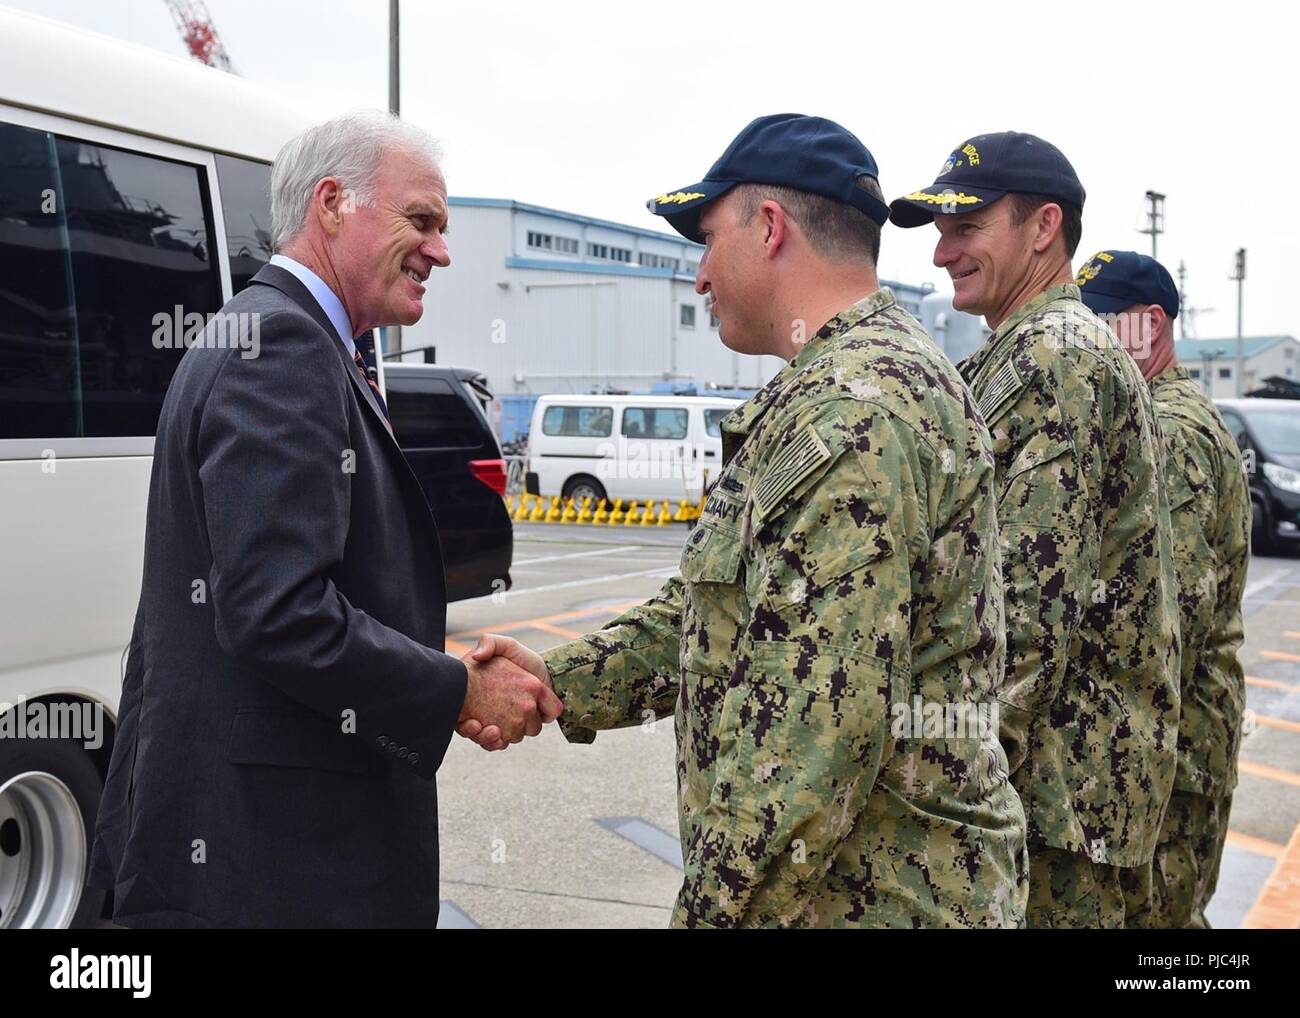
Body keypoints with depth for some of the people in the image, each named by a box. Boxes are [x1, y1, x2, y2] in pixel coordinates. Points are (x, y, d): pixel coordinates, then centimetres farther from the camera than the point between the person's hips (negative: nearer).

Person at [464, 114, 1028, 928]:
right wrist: (560, 684, 7)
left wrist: (714, 906, -20)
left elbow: (821, 719, -28)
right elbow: (734, 608, 14)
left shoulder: (854, 408, -22)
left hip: (875, 896, -9)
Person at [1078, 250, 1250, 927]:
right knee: (1169, 908, 19)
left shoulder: (1170, 431, -18)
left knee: (1149, 909, -2)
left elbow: (1179, 610, -25)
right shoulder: (1166, 416, 16)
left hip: (1168, 740, -10)